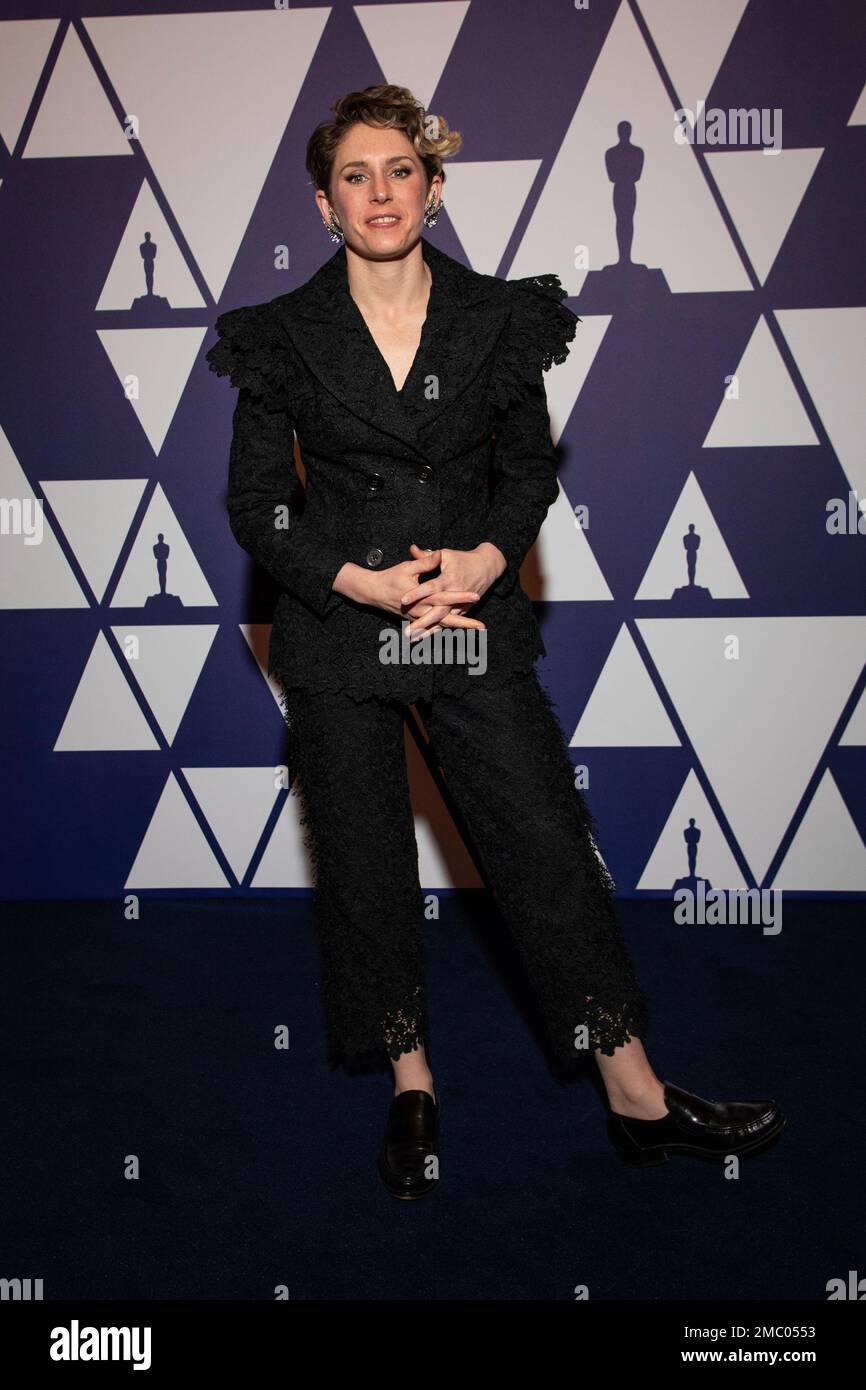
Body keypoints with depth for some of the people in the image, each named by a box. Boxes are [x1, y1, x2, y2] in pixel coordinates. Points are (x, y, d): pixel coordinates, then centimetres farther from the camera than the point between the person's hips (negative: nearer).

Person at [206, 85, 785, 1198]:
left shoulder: (499, 317, 3)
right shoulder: (284, 337, -1)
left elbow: (531, 468, 8)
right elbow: (256, 503, -1)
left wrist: (489, 558, -11)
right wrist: (364, 580, -14)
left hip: (477, 622, 1)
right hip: (339, 635, 0)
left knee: (549, 846, 1)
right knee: (365, 865, 8)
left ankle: (637, 1100, 14)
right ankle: (411, 1084, 28)